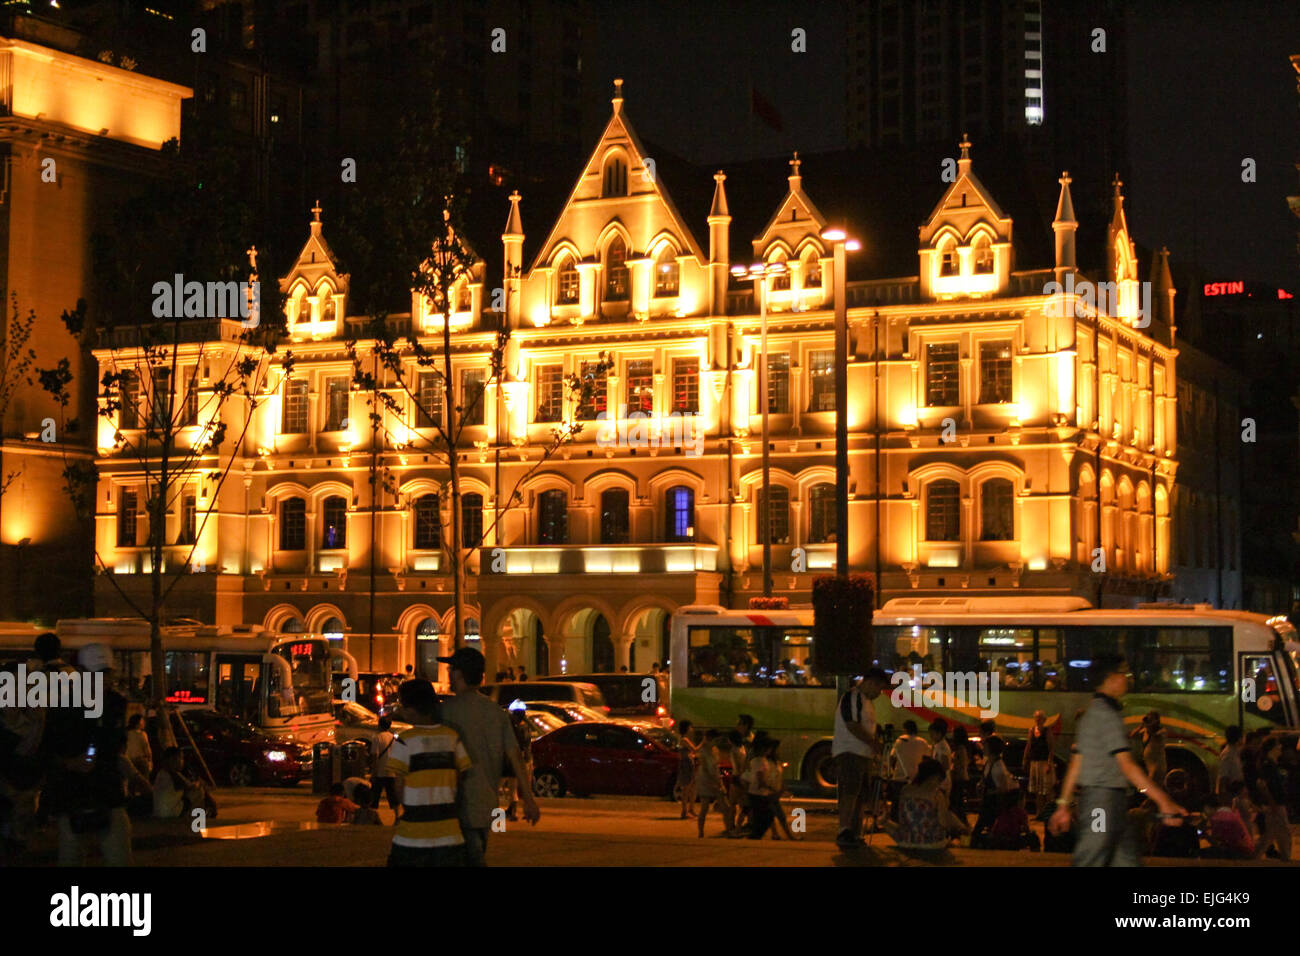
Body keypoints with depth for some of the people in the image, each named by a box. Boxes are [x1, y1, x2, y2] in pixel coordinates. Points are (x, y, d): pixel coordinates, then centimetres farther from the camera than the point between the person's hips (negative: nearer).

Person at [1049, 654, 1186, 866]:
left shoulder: (1090, 714, 16)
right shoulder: (1107, 715, -14)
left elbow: (1075, 764, 17)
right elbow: (1127, 765, -20)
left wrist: (1064, 805, 19)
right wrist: (1163, 800, -22)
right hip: (1105, 799, -10)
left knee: (1127, 860, 9)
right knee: (1090, 862, -7)